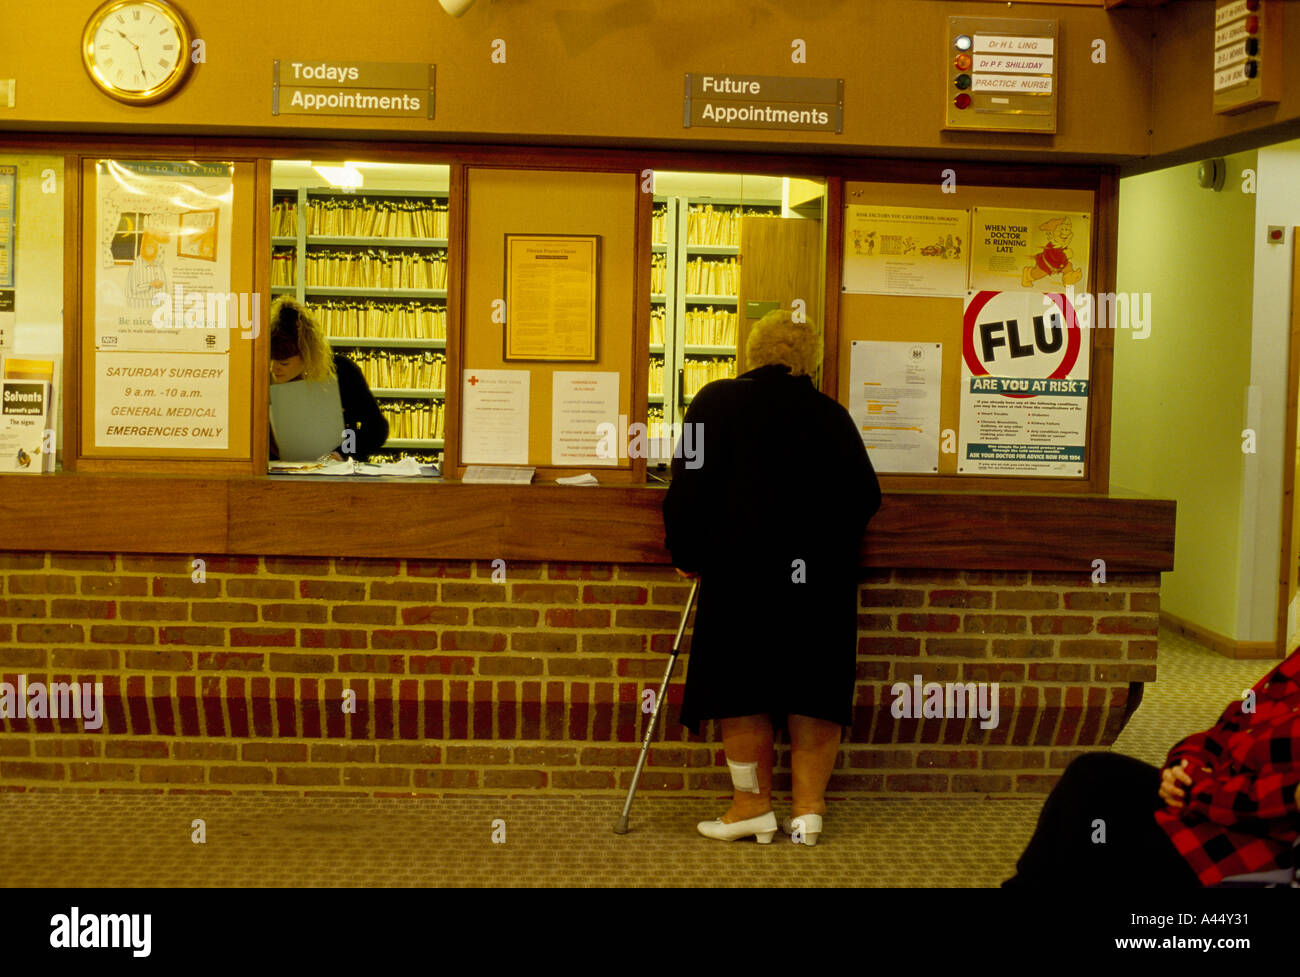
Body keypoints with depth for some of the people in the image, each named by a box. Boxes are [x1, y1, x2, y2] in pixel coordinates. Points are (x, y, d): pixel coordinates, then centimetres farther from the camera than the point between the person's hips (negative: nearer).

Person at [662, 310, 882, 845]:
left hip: (743, 566, -3)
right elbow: (866, 495, 9)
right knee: (813, 686, 8)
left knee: (742, 684, 6)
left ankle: (754, 804, 10)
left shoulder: (717, 402, -1)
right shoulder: (832, 415, 7)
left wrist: (685, 552, 6)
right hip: (822, 575, 3)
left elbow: (689, 485, -5)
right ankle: (808, 808, 9)